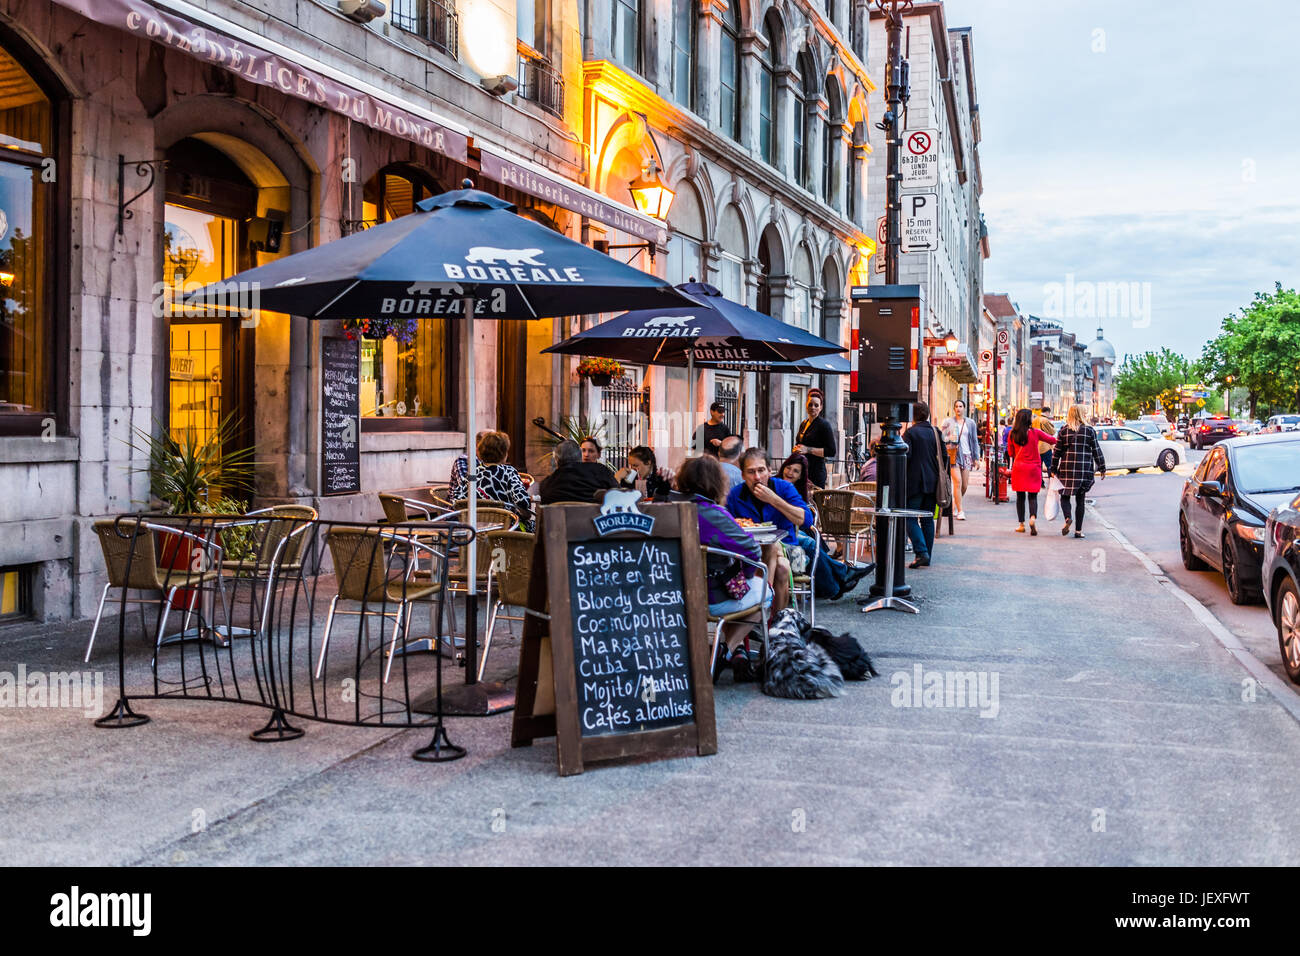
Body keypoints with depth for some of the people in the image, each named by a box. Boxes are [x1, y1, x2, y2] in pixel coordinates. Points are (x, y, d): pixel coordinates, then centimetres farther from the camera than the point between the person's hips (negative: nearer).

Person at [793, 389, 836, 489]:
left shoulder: (824, 425, -6)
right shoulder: (804, 424, 16)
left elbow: (831, 452, -12)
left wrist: (808, 450, -15)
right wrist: (796, 449, 6)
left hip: (816, 471, -7)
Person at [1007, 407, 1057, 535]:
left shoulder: (1012, 434, 0)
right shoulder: (1035, 432, -6)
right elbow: (1053, 440, 4)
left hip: (1018, 467, 2)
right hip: (1034, 467, -2)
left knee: (1020, 496, 9)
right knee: (1033, 496, 3)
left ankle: (1021, 524, 10)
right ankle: (1033, 518, -22)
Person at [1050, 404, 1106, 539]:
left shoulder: (1064, 431, 2)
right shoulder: (1089, 430, 0)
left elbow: (1057, 451, 3)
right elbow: (1096, 451, 3)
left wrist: (1054, 469, 10)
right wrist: (1102, 468, 11)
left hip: (1067, 468, 0)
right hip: (1085, 469, 0)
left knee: (1065, 495, 10)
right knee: (1080, 499, 7)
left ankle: (1067, 518, -18)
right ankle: (1078, 530, 7)